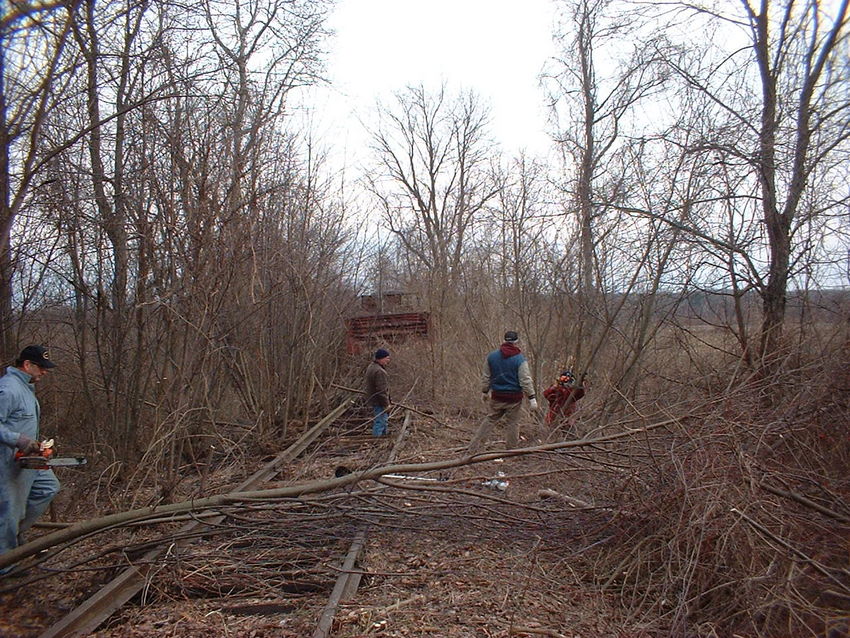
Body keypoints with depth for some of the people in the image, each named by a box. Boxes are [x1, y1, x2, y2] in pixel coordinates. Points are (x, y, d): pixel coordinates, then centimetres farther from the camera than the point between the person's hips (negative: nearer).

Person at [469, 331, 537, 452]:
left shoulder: (492, 356, 2)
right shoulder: (520, 359, -11)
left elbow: (485, 377, 10)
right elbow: (526, 381, -13)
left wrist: (484, 392, 22)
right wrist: (531, 398, -8)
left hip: (496, 396, 4)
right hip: (514, 397, -4)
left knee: (490, 419, 15)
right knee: (512, 423, 9)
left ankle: (473, 447, 14)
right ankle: (511, 450, 18)